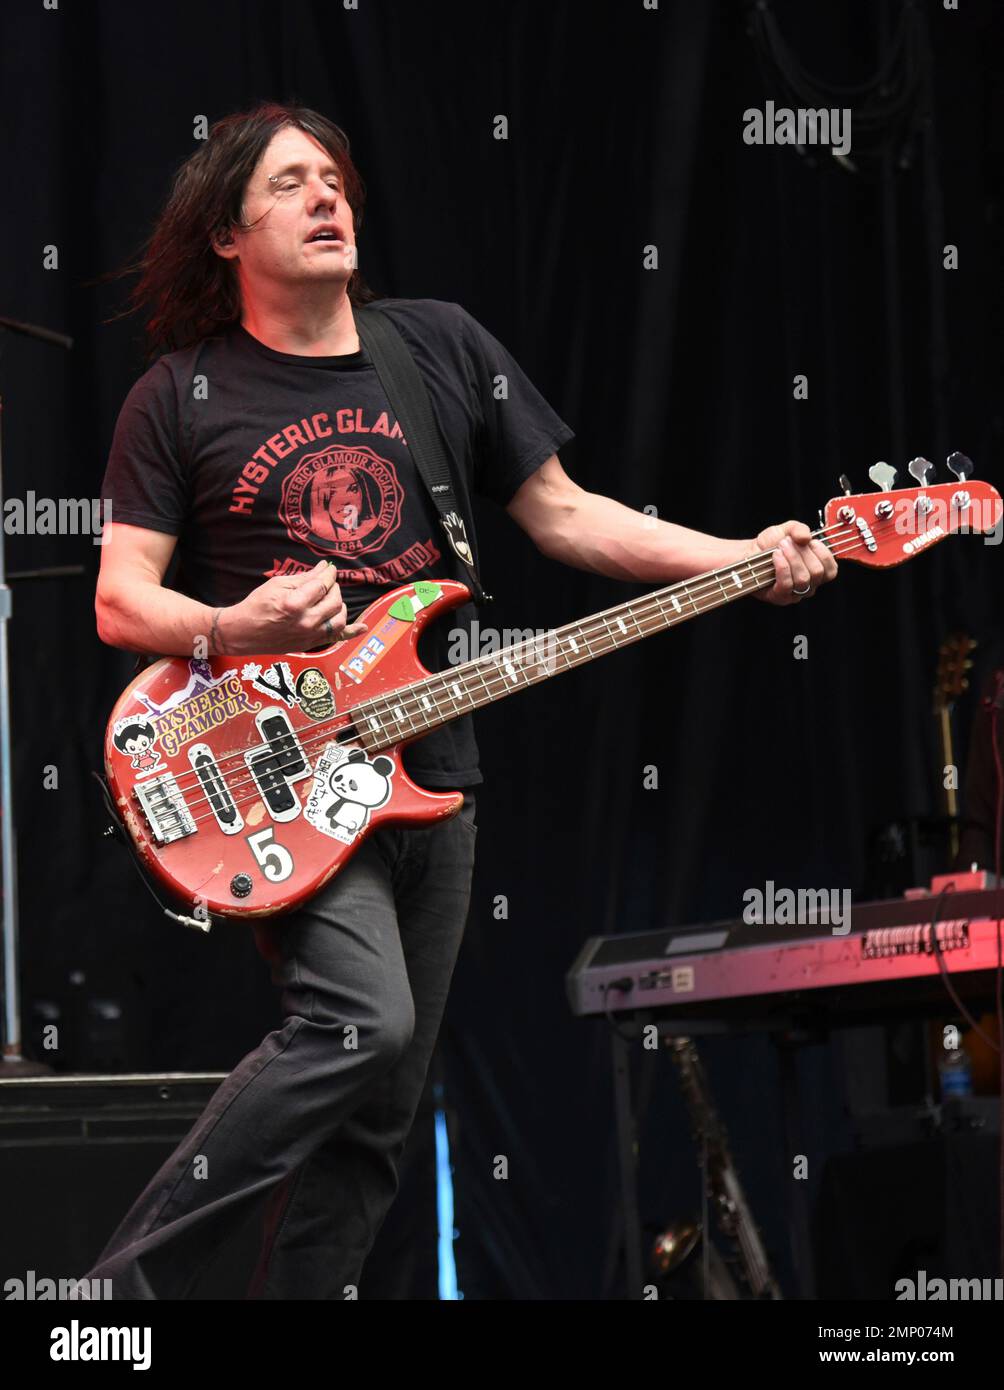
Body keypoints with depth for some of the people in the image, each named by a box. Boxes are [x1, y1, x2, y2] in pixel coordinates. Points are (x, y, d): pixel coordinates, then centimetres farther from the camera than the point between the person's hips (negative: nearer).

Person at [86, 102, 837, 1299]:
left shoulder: (442, 346, 10)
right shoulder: (182, 395, 0)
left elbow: (560, 514, 12)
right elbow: (120, 601, -1)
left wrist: (744, 561, 0)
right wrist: (237, 630, -22)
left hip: (424, 777, 5)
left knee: (375, 1118, 5)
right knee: (361, 1022, -26)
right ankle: (129, 1287, -18)